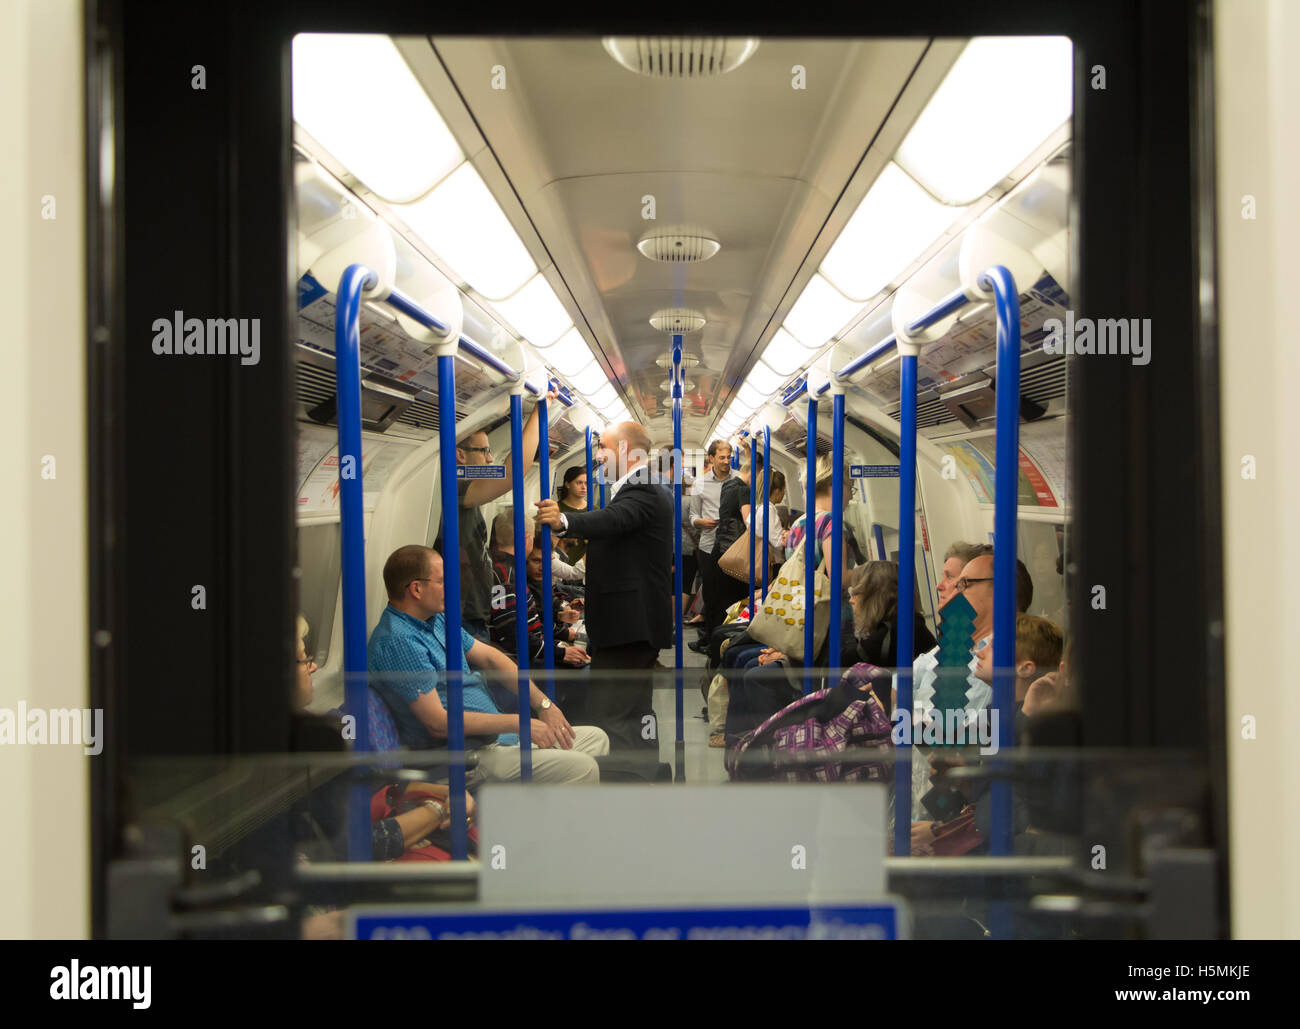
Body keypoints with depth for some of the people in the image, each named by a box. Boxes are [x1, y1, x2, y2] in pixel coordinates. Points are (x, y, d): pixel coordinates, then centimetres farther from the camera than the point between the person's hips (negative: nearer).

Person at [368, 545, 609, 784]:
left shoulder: (437, 619, 12)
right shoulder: (397, 641, -20)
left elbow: (489, 657, 16)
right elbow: (438, 723, -23)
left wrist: (542, 704, 4)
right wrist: (519, 722, -19)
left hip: (497, 736, 10)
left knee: (595, 738, 12)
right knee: (580, 768, -22)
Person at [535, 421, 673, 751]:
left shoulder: (642, 493, -15)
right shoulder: (645, 492, 19)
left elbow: (611, 521, -36)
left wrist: (564, 521, -52)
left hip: (628, 626, -12)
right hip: (636, 626, 12)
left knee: (608, 714, -15)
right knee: (635, 715, 18)